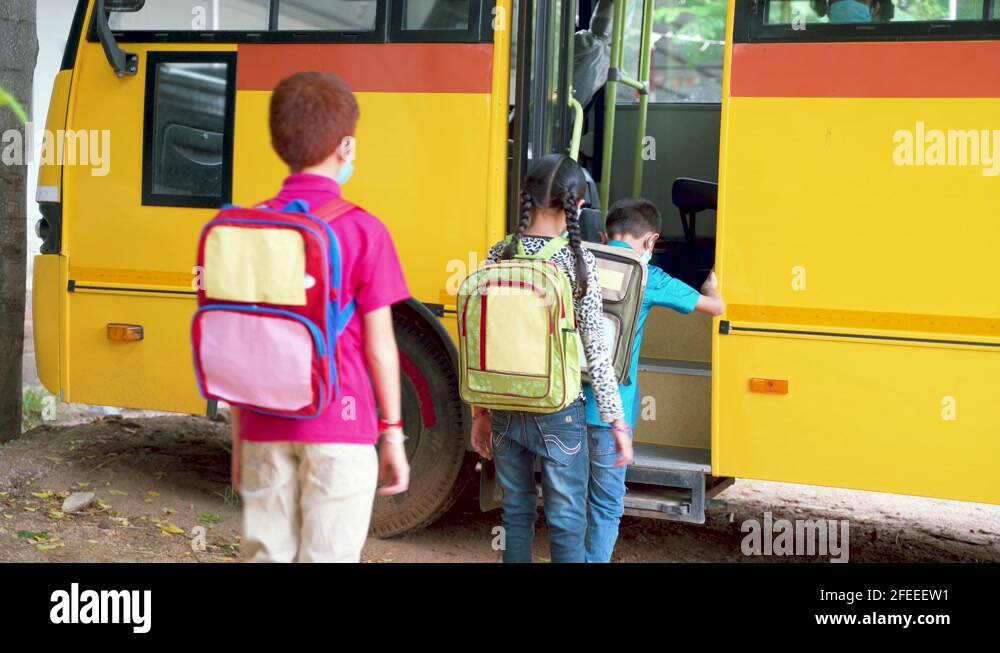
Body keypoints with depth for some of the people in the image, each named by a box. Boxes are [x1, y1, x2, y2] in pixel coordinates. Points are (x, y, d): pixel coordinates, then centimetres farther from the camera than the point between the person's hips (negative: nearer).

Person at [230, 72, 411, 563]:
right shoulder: (362, 231, -8)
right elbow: (379, 346, -8)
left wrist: (238, 438, 14)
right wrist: (392, 433, 2)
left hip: (265, 427, 4)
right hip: (337, 427, -4)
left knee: (265, 554, 12)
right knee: (327, 556, 3)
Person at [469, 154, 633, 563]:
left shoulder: (499, 256, -1)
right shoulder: (578, 262, -11)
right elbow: (596, 354, -11)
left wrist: (482, 410, 12)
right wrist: (618, 422, -3)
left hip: (505, 410, 4)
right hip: (558, 413, -4)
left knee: (516, 514, 16)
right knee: (566, 523, 6)